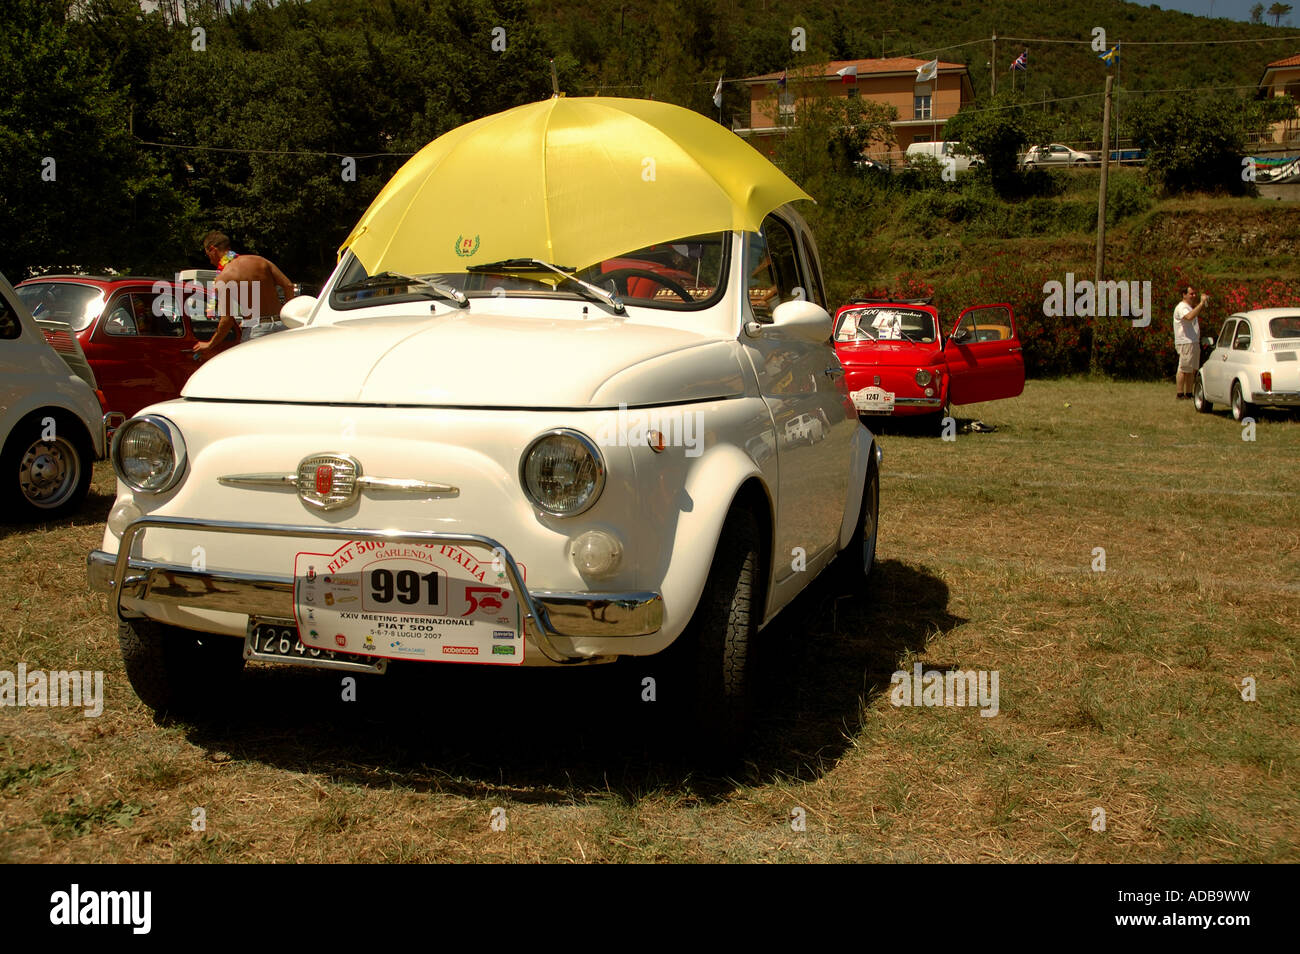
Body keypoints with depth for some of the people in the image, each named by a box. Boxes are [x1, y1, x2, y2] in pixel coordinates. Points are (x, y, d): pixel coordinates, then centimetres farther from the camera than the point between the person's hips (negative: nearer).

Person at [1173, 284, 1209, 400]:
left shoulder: (1190, 307, 21)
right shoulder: (1181, 307, -12)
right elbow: (1189, 317, -34)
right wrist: (1201, 303, -33)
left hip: (1194, 342, 10)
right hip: (1185, 343, -10)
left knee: (1192, 370, 11)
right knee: (1183, 369, -9)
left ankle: (1188, 393, 16)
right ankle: (1180, 394, -8)